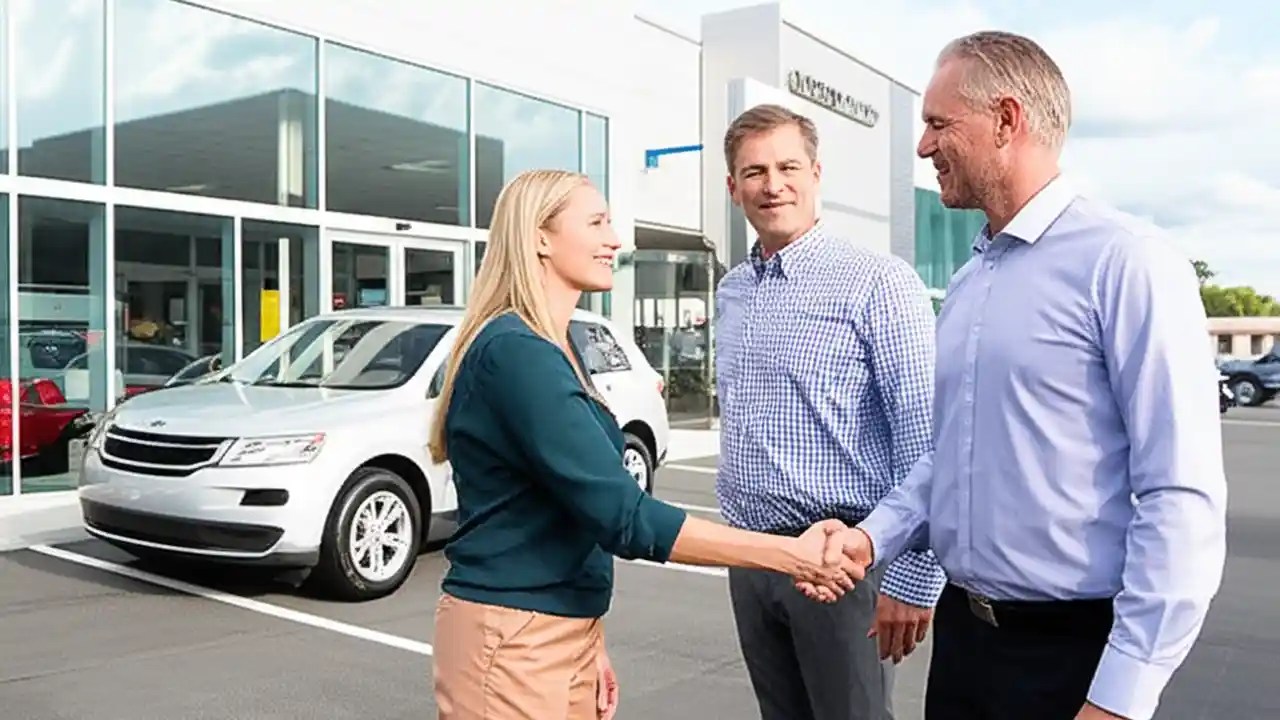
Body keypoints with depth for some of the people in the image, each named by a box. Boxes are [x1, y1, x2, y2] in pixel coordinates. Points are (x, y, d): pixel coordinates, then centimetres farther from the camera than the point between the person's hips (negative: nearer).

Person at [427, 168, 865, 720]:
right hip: (512, 639, -8)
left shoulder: (551, 348, 10)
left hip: (564, 628, 8)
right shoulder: (516, 352, -20)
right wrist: (791, 555, -23)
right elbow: (623, 515, -25)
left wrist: (588, 642, 15)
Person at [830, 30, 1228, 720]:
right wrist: (874, 537, 0)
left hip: (1071, 649, -7)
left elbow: (1183, 498, -19)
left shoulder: (1123, 261, -15)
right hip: (961, 630, 7)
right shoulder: (965, 282, 8)